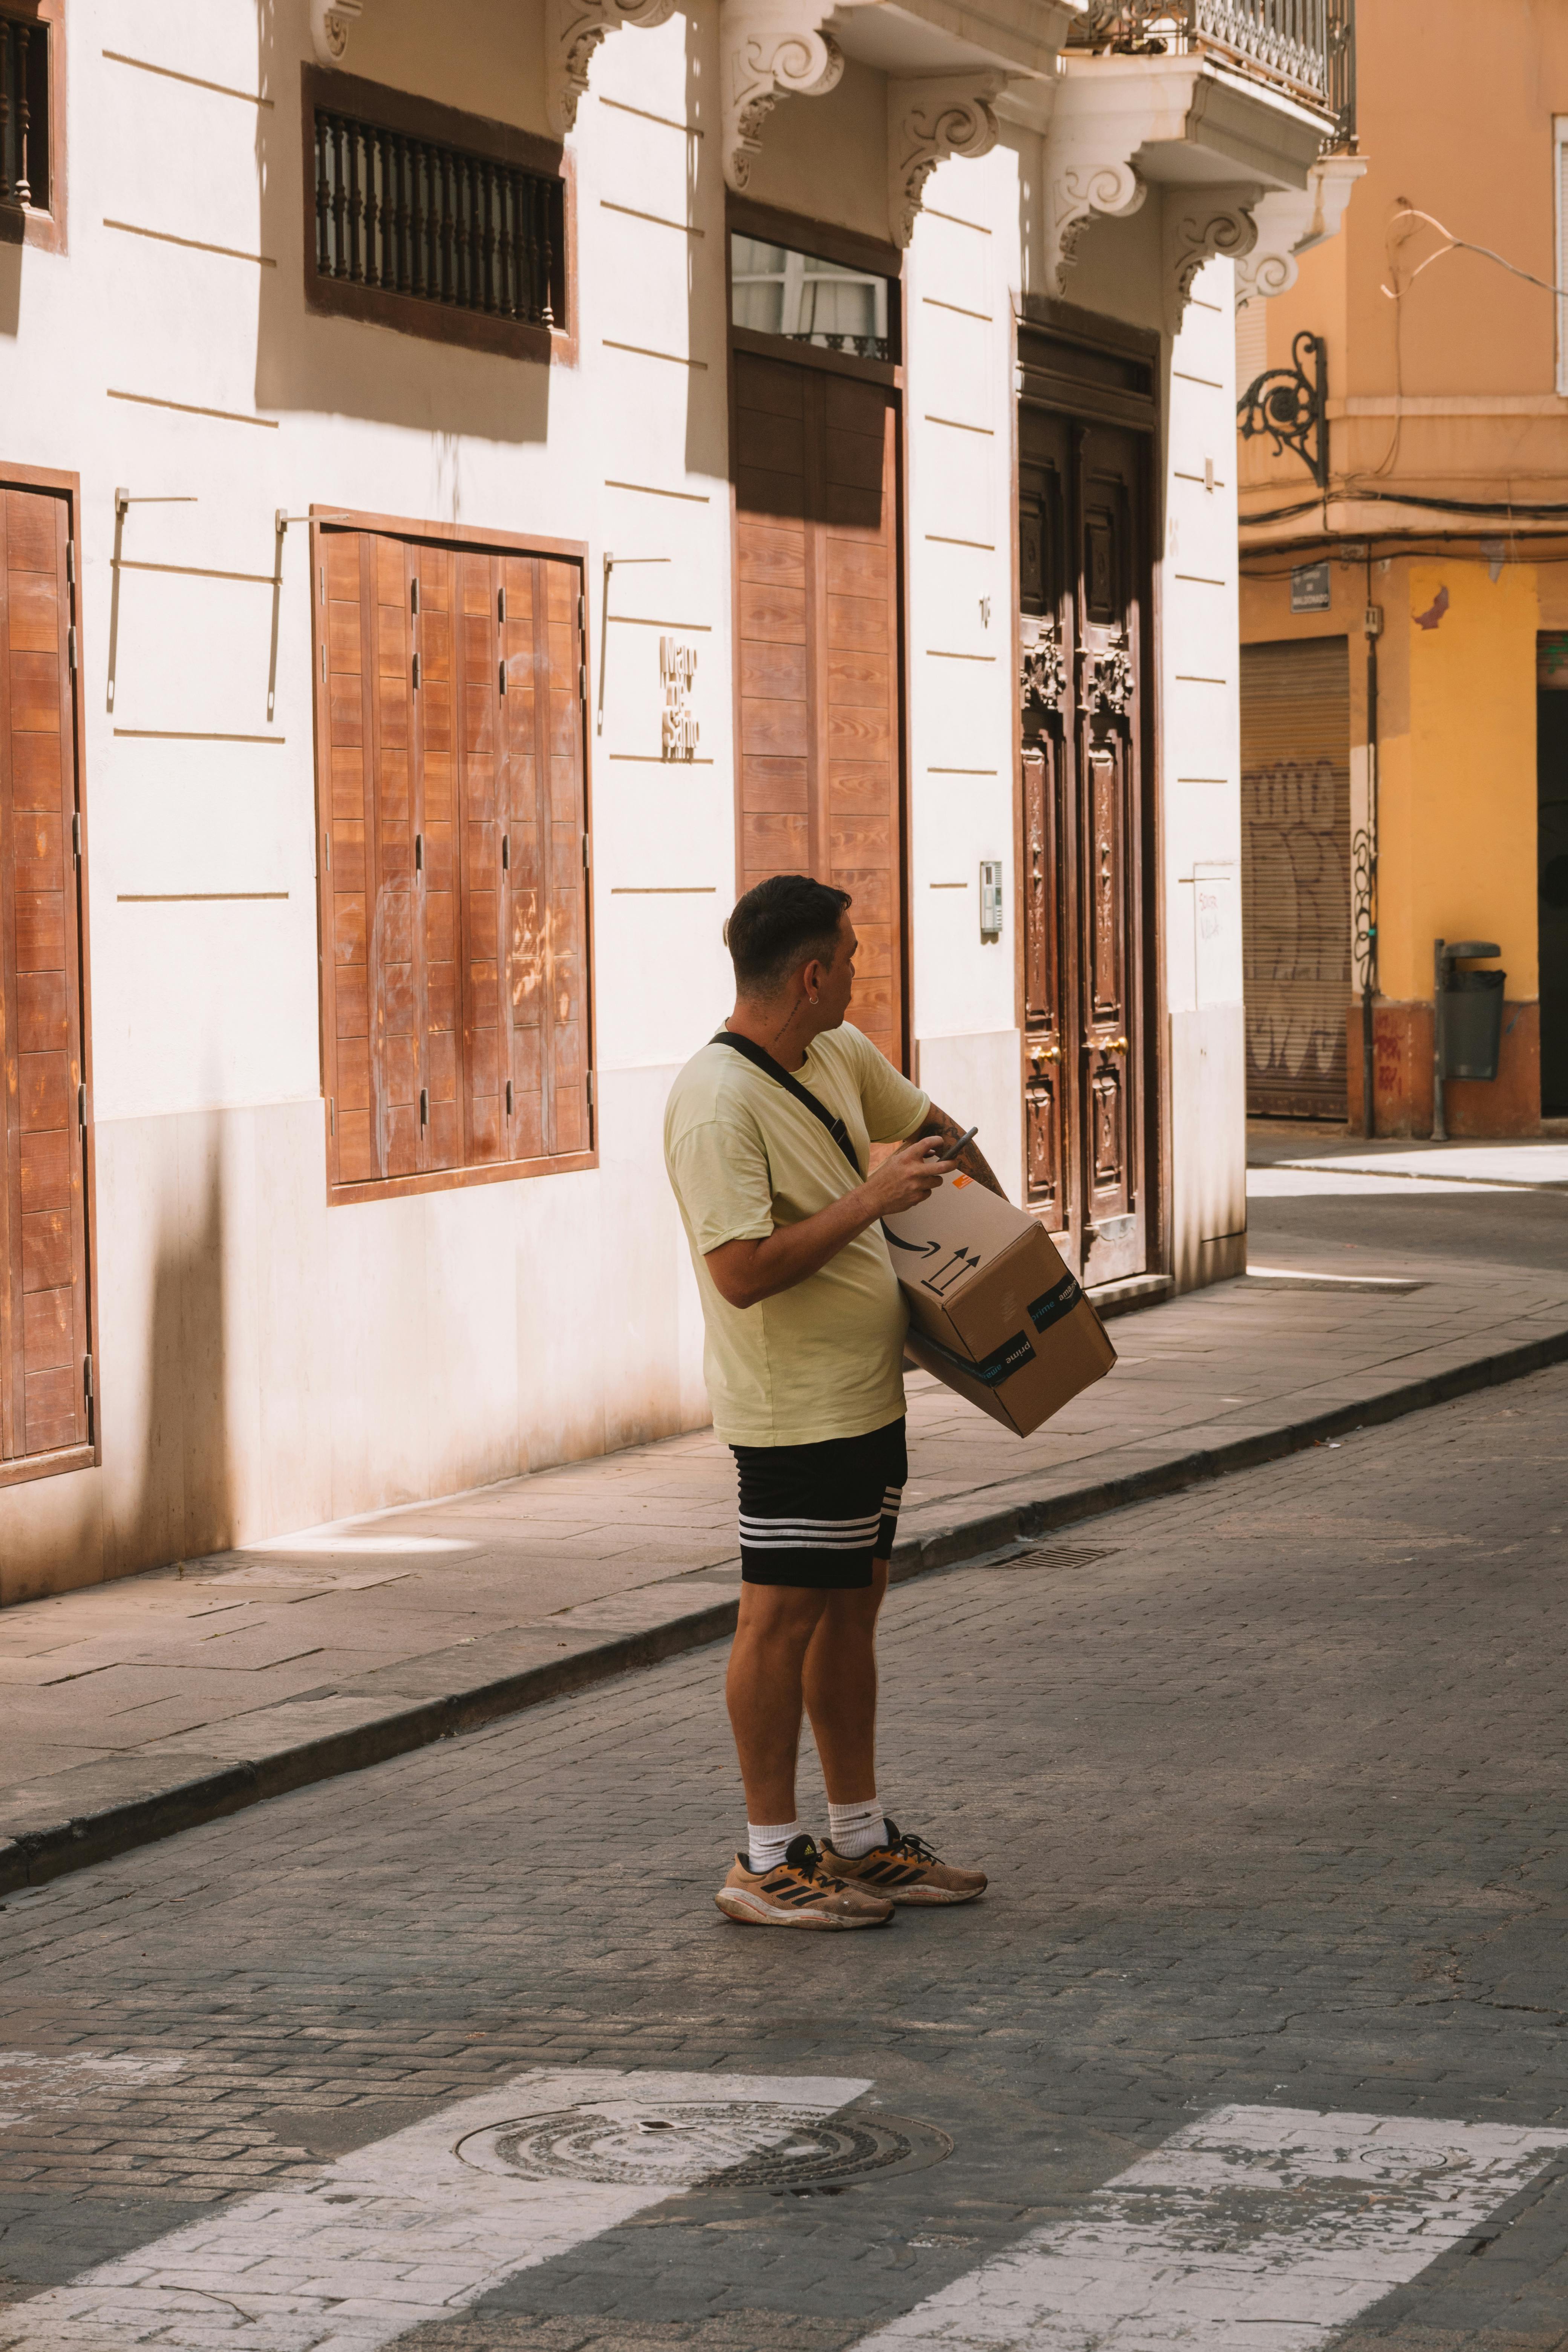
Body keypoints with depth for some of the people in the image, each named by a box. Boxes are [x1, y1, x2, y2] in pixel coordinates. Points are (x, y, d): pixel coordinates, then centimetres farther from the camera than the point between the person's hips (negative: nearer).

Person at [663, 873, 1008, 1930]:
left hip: (869, 1394, 9)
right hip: (793, 1407, -9)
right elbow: (741, 1271, -28)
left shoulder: (839, 1054, 7)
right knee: (784, 1616, -2)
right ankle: (768, 1860, 7)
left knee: (852, 1608, 15)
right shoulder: (717, 1103, -21)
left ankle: (861, 1839, 24)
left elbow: (925, 1123, 27)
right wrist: (872, 1200, -23)